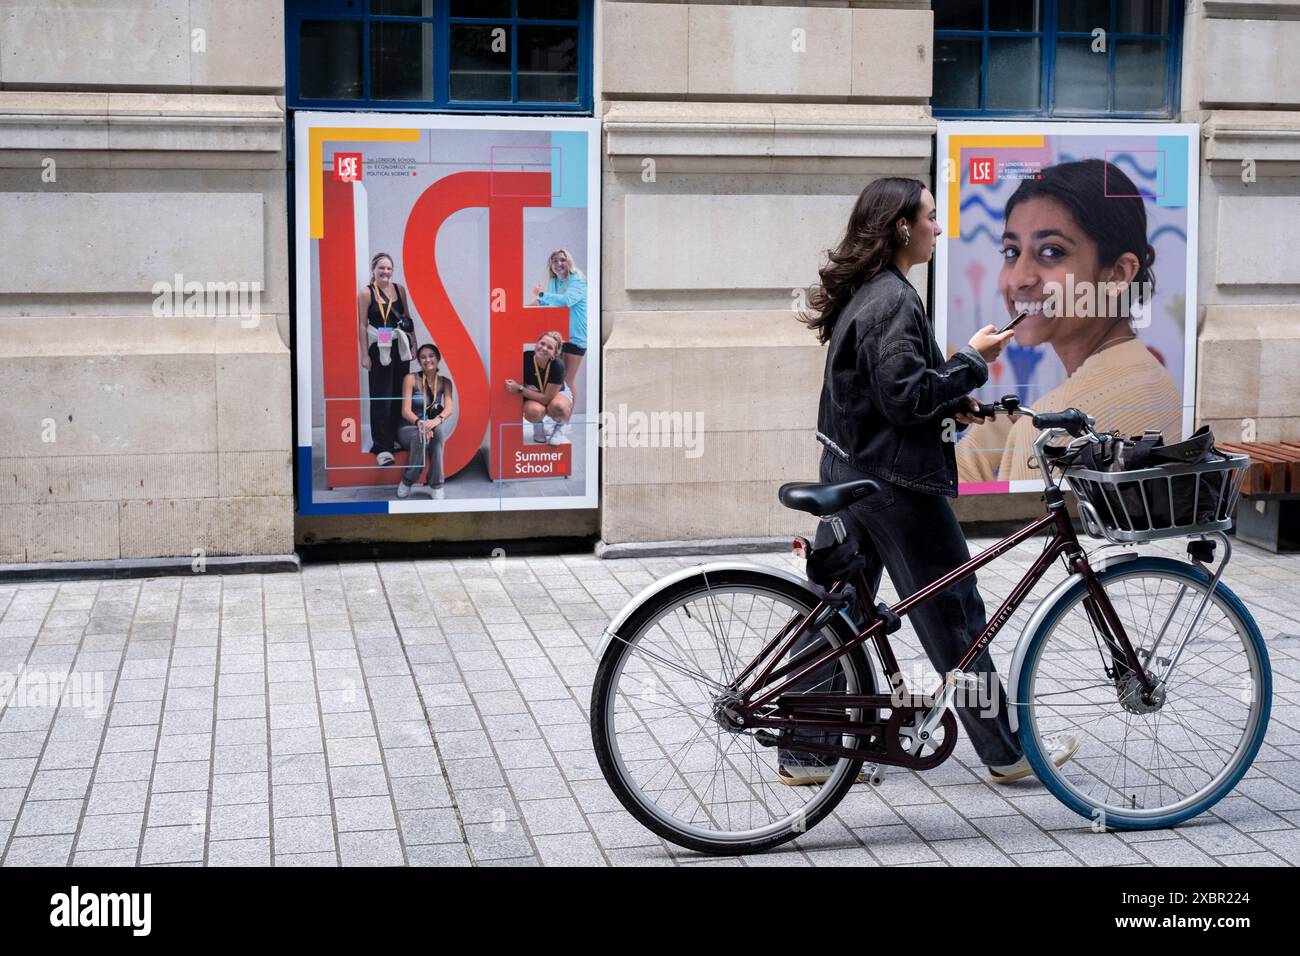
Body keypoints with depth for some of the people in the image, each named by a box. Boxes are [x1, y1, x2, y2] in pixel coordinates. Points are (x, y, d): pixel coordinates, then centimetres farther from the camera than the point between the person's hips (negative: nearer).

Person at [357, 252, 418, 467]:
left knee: (400, 395, 9)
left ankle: (395, 439, 21)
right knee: (381, 399, -4)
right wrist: (365, 355, -11)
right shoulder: (366, 293, -6)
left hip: (401, 348, 5)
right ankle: (382, 447, -3)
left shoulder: (399, 289, 7)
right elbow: (362, 325, -7)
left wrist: (413, 342, 10)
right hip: (379, 350, -5)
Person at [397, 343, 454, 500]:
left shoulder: (445, 382, 3)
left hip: (433, 428, 2)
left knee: (439, 429, -35)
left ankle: (435, 484, -29)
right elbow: (405, 410, -15)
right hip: (409, 429, -2)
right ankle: (407, 482, -17)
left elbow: (449, 409, -13)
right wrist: (419, 422, -39)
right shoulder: (411, 379, -6)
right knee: (419, 435, -39)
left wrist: (436, 420, -38)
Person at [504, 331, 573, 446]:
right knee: (534, 411, -36)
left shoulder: (557, 365, -32)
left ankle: (562, 427, -2)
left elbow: (547, 398, -27)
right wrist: (525, 387, -30)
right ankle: (538, 426, 2)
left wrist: (519, 389, -34)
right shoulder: (525, 358, -27)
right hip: (532, 396, 1)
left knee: (558, 406, -39)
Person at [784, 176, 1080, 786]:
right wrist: (972, 360, -12)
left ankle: (803, 752, 15)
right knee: (954, 614, 1)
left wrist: (950, 405, 12)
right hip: (895, 480, -10)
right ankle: (1005, 751, 13)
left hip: (848, 473, 10)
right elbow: (905, 399, -23)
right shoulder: (894, 300, -17)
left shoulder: (859, 294, 13)